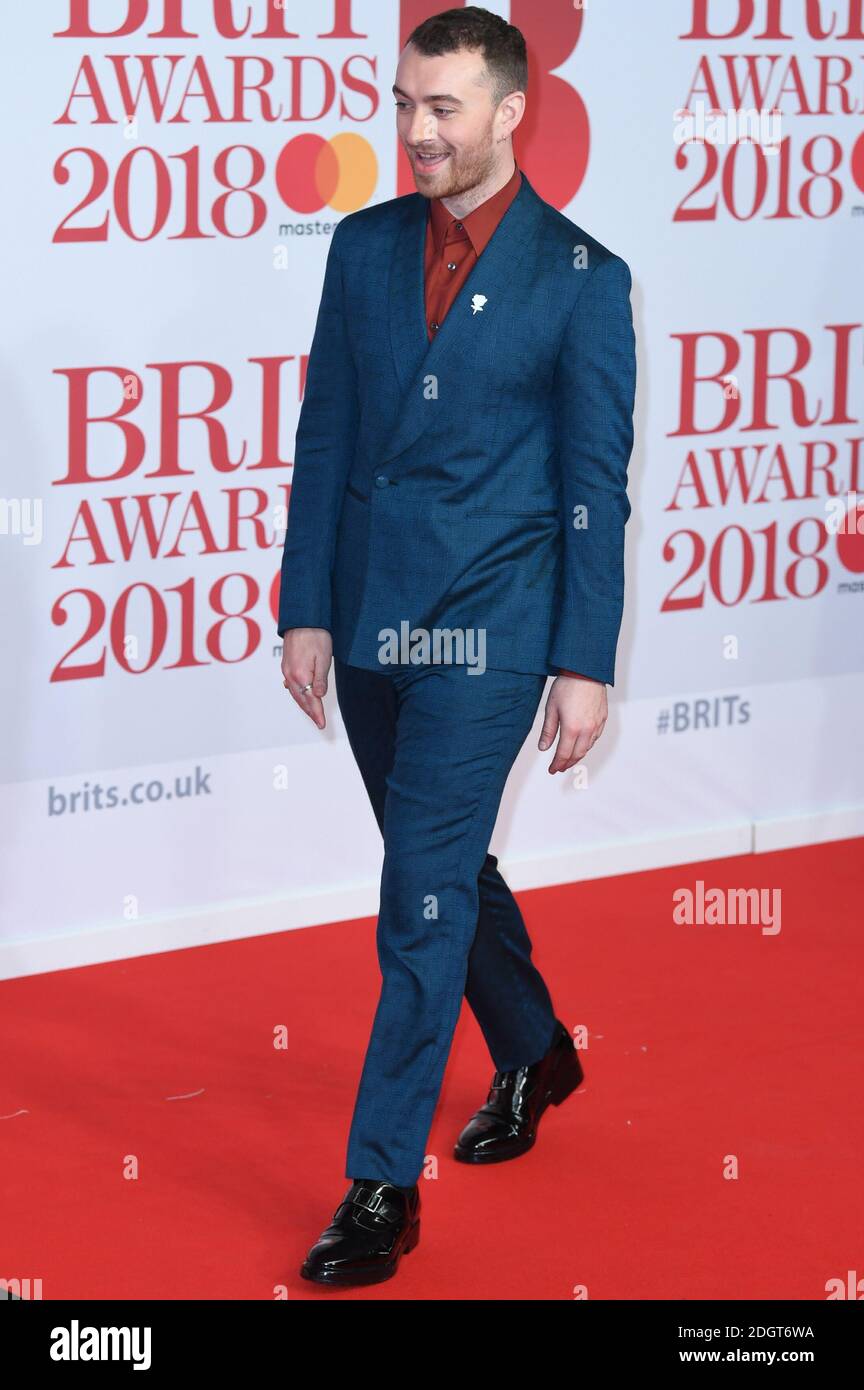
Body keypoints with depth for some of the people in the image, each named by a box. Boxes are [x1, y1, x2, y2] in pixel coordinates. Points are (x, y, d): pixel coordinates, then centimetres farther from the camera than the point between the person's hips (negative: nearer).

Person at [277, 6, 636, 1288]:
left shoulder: (581, 277, -6)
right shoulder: (363, 248, 7)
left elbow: (597, 486, -5)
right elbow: (324, 439, 9)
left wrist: (585, 665, -7)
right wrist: (306, 609, 4)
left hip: (485, 626, -5)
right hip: (369, 616, 5)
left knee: (425, 891, -8)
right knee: (446, 866, 19)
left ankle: (383, 1184, -3)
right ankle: (534, 1056, 43)